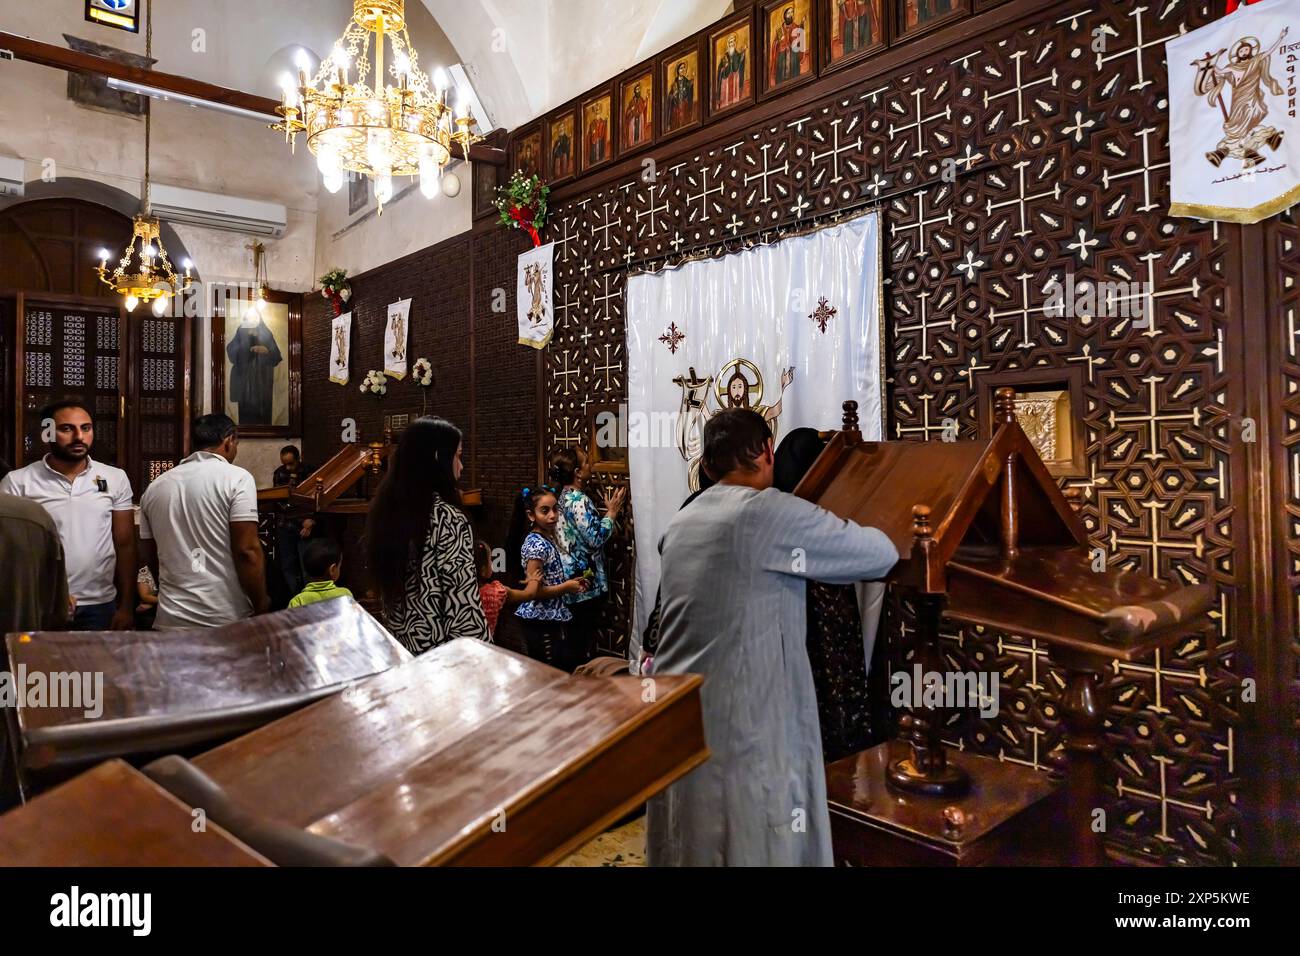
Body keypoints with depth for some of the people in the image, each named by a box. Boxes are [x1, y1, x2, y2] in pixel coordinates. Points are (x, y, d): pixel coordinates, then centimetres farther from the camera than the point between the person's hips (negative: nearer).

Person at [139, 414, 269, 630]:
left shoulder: (155, 486, 9)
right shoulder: (237, 478, -8)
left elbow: (151, 557, 16)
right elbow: (247, 551, -14)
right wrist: (261, 606, -6)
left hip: (171, 620, 5)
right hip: (228, 619, -5)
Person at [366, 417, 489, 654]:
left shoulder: (386, 509, 3)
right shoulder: (448, 519, -20)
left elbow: (387, 588, 11)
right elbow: (463, 604, -22)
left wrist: (401, 635, 20)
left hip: (402, 647, 8)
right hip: (445, 651, -8)